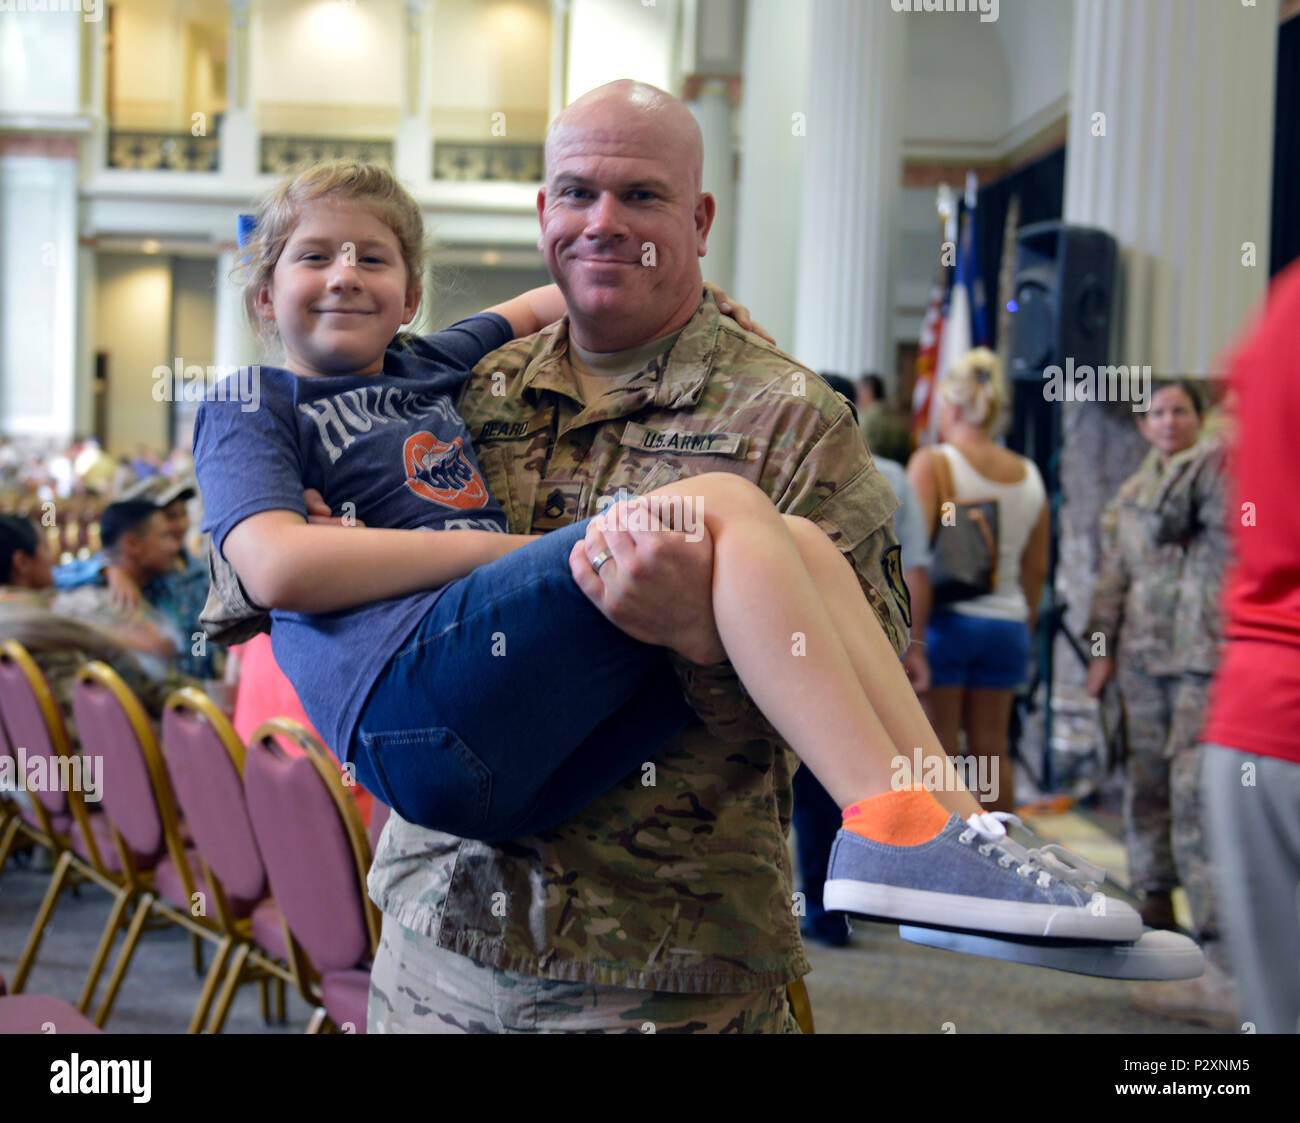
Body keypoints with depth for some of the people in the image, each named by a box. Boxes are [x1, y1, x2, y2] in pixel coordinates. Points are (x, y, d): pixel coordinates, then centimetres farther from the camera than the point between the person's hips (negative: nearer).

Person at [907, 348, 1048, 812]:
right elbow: (1036, 568, 10)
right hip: (1006, 622, 5)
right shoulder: (1028, 474, 10)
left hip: (945, 617, -5)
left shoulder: (932, 462, -6)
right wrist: (1026, 626, 20)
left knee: (939, 749, -1)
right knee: (991, 748, 12)